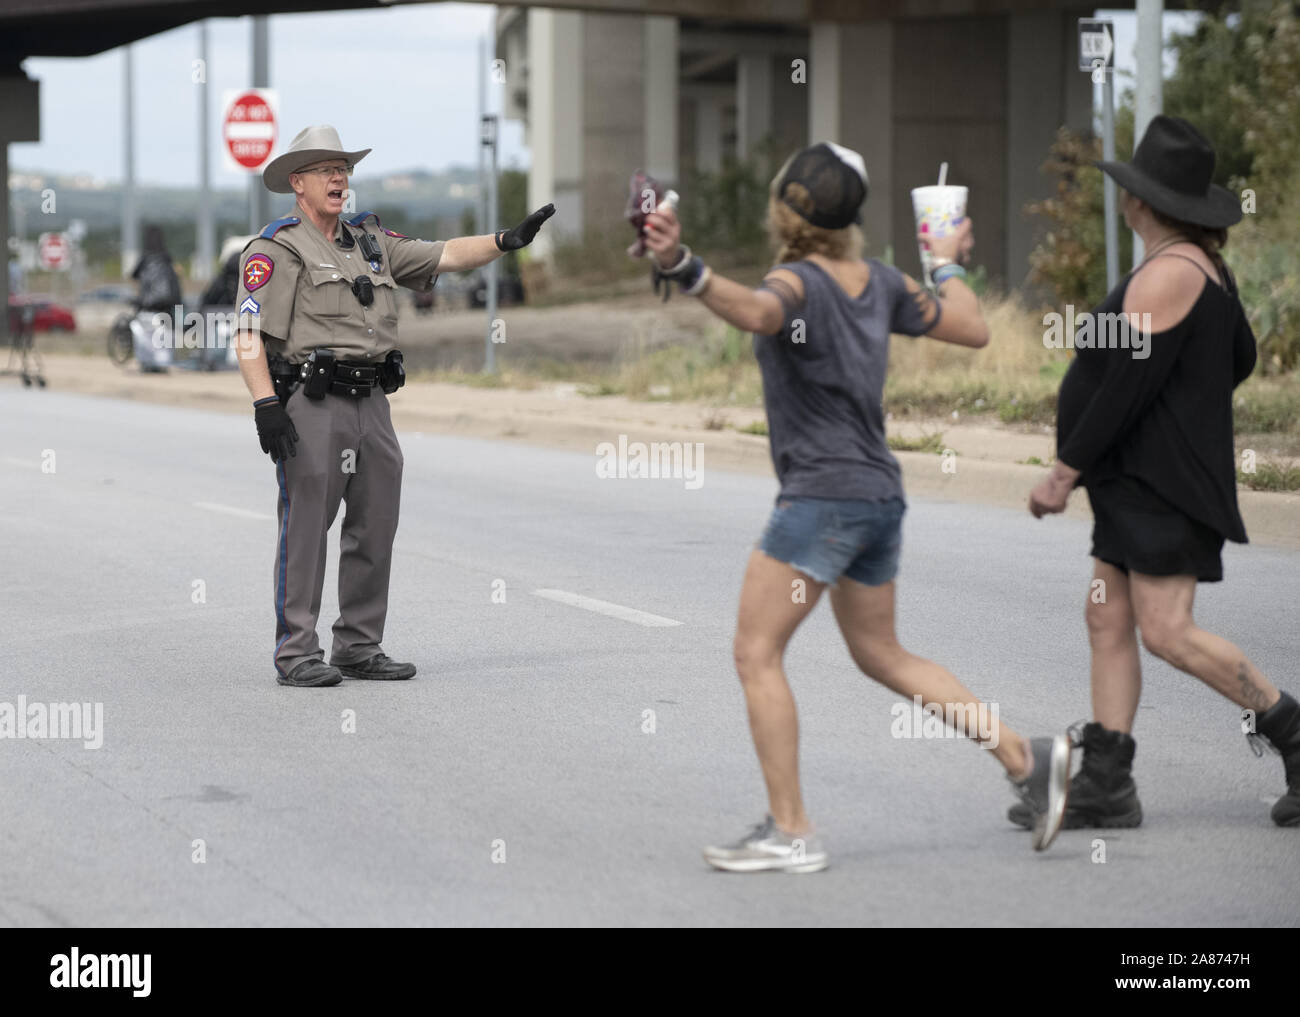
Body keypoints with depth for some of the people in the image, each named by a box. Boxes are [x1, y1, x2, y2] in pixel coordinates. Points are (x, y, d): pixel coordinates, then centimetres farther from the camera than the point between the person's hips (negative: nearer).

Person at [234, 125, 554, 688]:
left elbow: (443, 256, 15)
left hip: (371, 404, 7)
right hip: (311, 403, -7)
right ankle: (296, 655, -5)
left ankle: (359, 646, 16)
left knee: (375, 528, 8)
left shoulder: (370, 240, 19)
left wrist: (506, 240, -1)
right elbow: (249, 334, -9)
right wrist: (265, 404, -20)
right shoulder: (276, 249, -2)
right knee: (305, 527, -7)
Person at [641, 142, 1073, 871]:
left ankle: (791, 831, -5)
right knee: (882, 655, 20)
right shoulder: (881, 283, 7)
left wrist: (681, 266, -53)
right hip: (880, 494, 8)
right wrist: (949, 264, 32)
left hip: (822, 496, -8)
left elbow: (757, 311, -38)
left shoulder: (801, 283, -14)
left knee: (757, 654, -2)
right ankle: (1026, 757, 15)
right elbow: (971, 329, 15)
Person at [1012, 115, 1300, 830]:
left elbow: (1128, 386, -22)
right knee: (1107, 622, 6)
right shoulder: (1201, 264, 12)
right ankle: (1104, 785, 4)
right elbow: (1241, 359, 22)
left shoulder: (1165, 276, -19)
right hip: (1140, 485, 11)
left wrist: (1065, 471, -17)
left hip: (1163, 485, -11)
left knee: (1167, 633, -12)